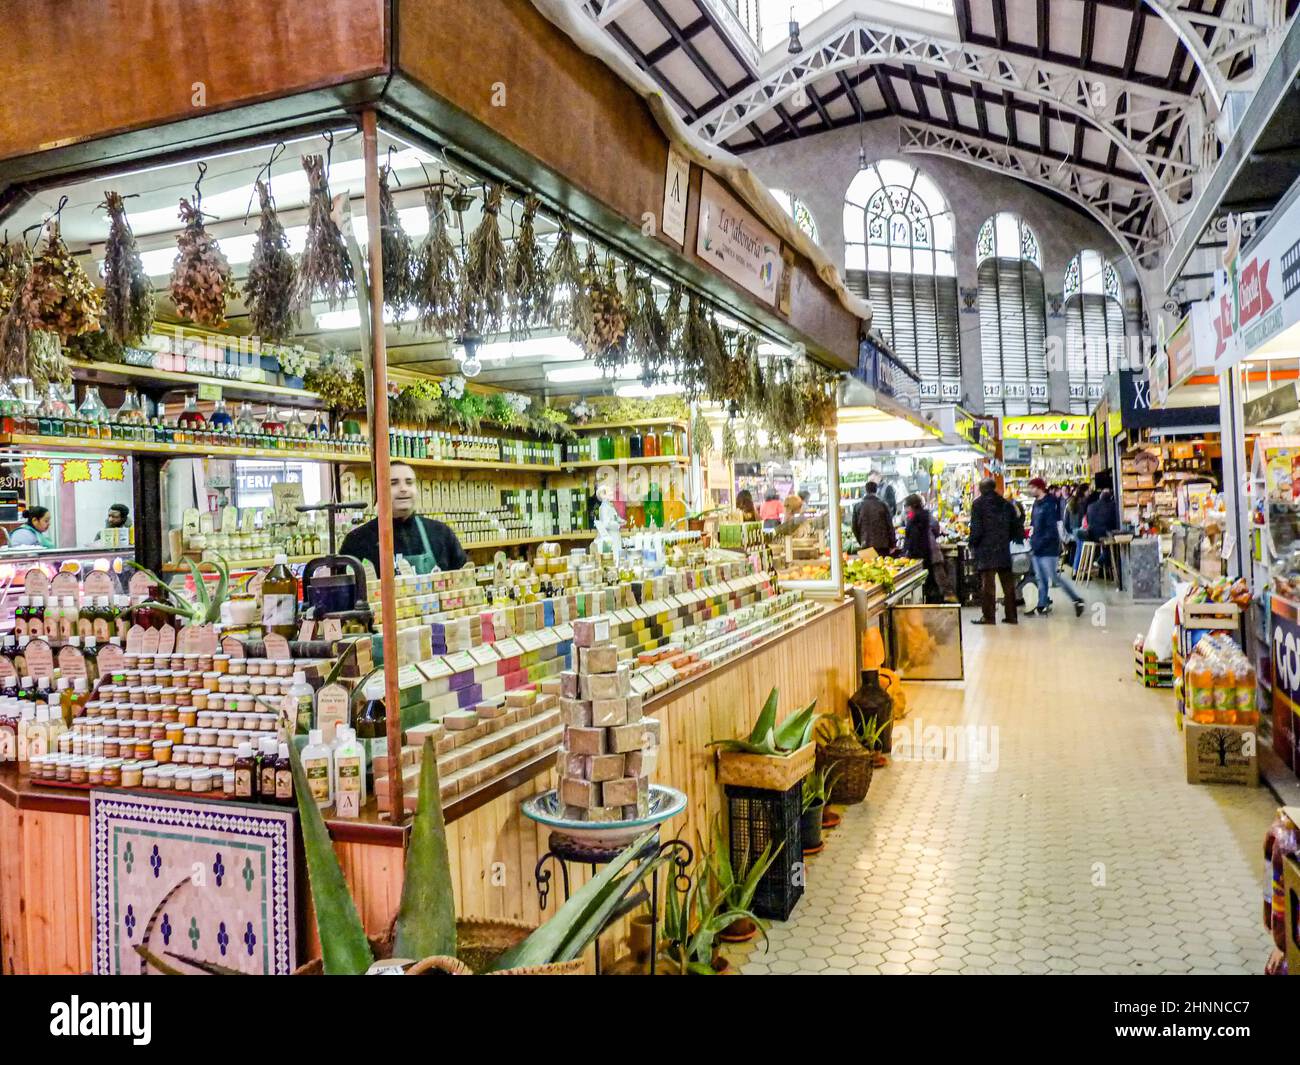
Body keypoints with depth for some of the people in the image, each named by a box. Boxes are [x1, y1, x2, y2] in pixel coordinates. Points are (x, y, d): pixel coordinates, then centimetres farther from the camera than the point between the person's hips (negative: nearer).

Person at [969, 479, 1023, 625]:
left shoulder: (978, 504, -5)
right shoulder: (1006, 504, 12)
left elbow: (976, 529, -10)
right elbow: (1016, 526, 12)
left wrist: (972, 545, -1)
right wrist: (1018, 542, 20)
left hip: (986, 550, -5)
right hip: (1005, 550, 5)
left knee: (988, 585, -2)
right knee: (1008, 584, 10)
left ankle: (989, 616, -2)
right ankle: (1011, 616, 14)